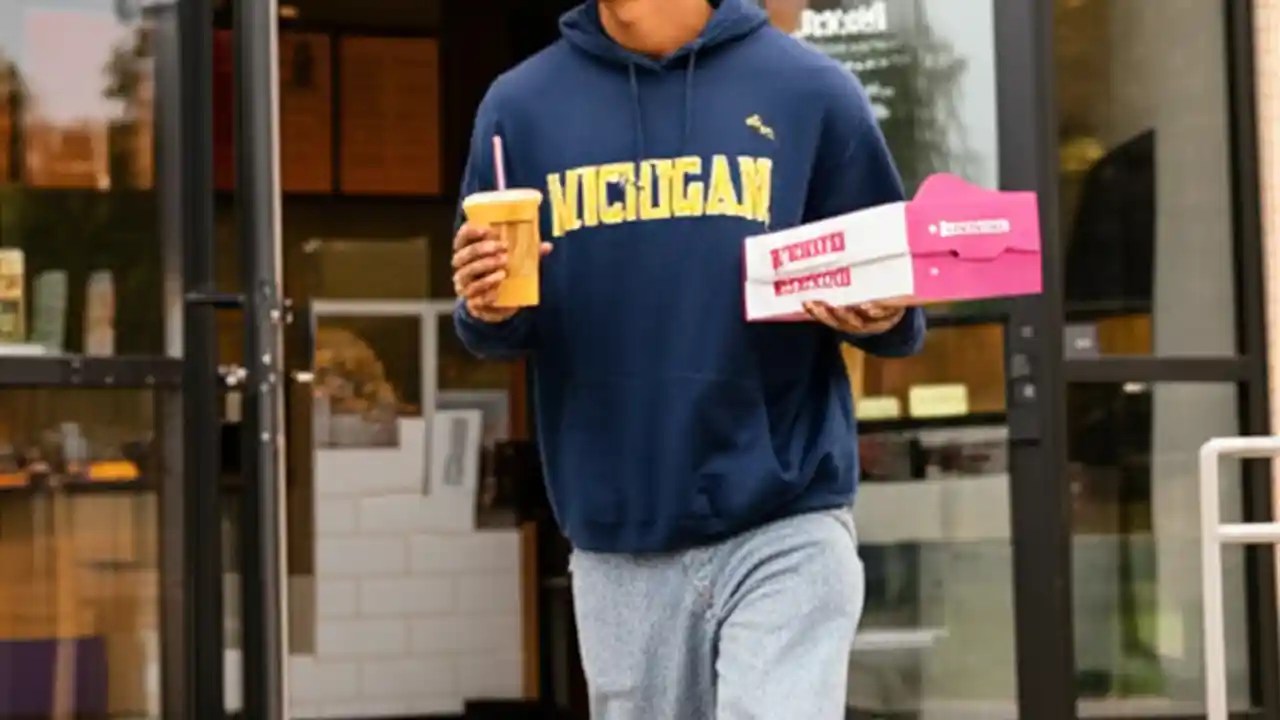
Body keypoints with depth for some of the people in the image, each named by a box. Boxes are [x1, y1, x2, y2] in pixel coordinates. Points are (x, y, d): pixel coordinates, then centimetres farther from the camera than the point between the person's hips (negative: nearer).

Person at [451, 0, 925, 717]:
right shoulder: (522, 104, 4)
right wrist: (488, 311, -12)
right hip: (619, 547, 3)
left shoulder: (812, 91, -1)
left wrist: (877, 318, -17)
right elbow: (499, 330, 11)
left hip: (785, 530, -2)